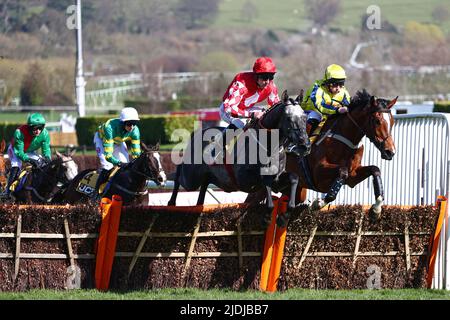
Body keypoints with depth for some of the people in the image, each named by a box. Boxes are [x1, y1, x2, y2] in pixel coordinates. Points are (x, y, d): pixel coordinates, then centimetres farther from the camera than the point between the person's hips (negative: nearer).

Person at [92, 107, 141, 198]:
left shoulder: (135, 131, -29)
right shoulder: (110, 128, -44)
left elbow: (136, 153, -22)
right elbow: (108, 155, -46)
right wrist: (119, 163, -60)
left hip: (118, 141, 5)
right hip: (102, 139, -5)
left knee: (126, 165, -11)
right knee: (107, 166, -24)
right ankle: (96, 193, -16)